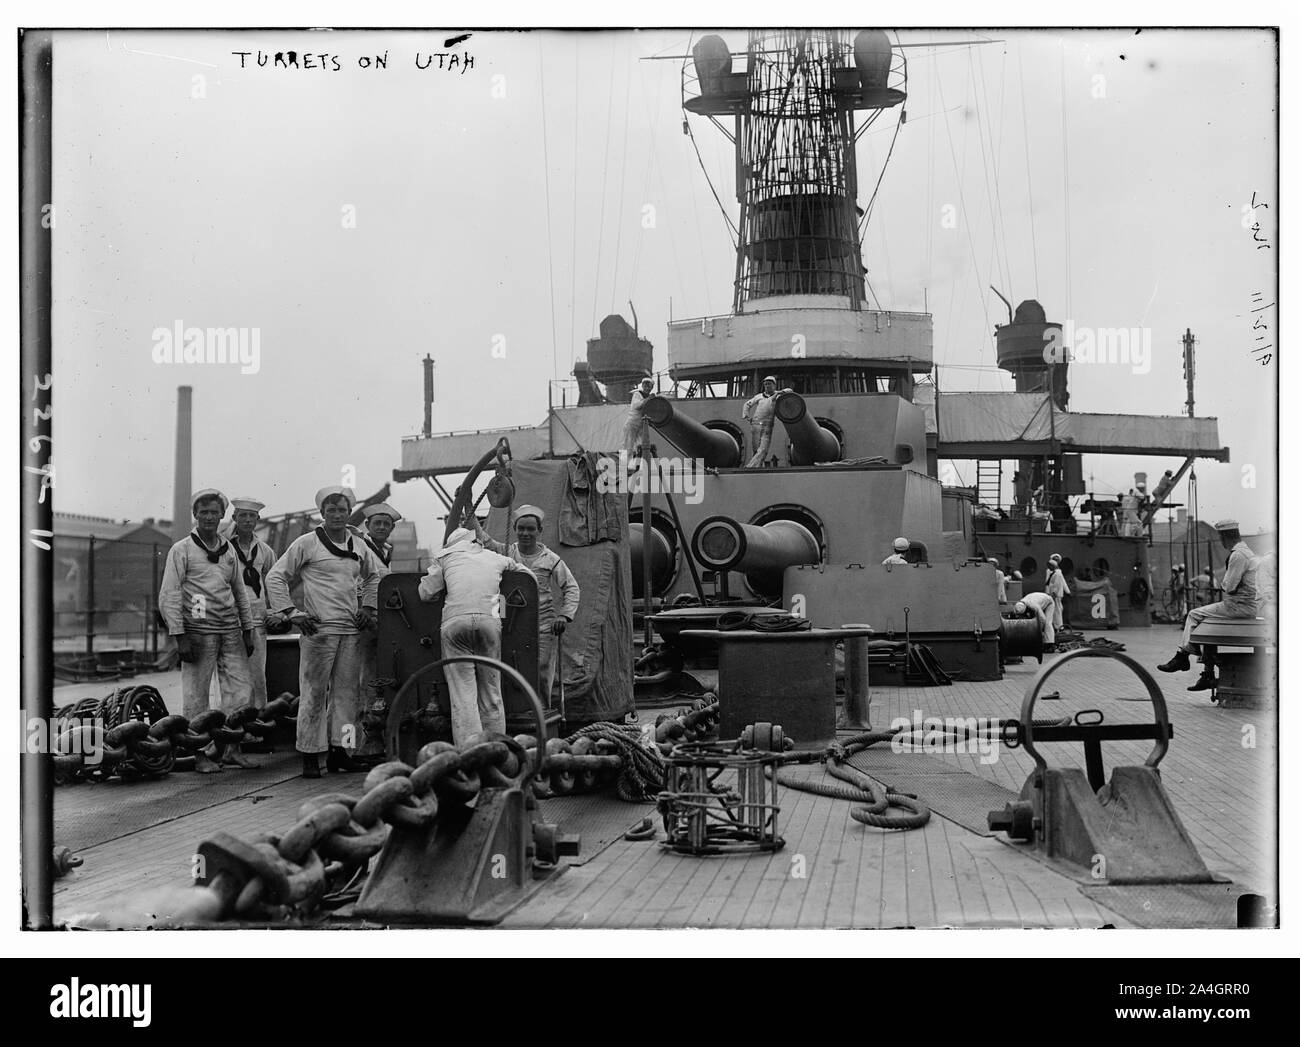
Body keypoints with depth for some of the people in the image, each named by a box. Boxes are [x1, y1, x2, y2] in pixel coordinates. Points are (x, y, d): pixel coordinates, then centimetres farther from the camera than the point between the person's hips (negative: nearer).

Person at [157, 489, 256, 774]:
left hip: (231, 632, 5)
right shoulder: (182, 550, 0)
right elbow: (168, 597, -5)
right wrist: (180, 637, -12)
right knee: (196, 696, -2)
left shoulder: (228, 550, 16)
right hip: (198, 632, -5)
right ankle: (200, 755, 7)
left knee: (242, 690, -1)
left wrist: (247, 631, 16)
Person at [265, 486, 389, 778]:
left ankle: (339, 751, 12)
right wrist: (292, 613, -6)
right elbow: (275, 577, 0)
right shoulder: (307, 543, -2)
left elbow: (377, 574, 30)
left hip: (351, 630, 5)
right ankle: (310, 756, 1)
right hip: (318, 629, -5)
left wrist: (368, 606, 18)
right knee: (314, 693, -5)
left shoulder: (358, 546, 13)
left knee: (347, 692, 6)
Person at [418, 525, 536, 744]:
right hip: (489, 619, 2)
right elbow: (528, 576, 37)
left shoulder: (446, 556, 20)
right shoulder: (495, 558, 27)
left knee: (462, 692, -3)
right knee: (491, 691, 10)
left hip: (455, 619, -2)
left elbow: (426, 593, 15)